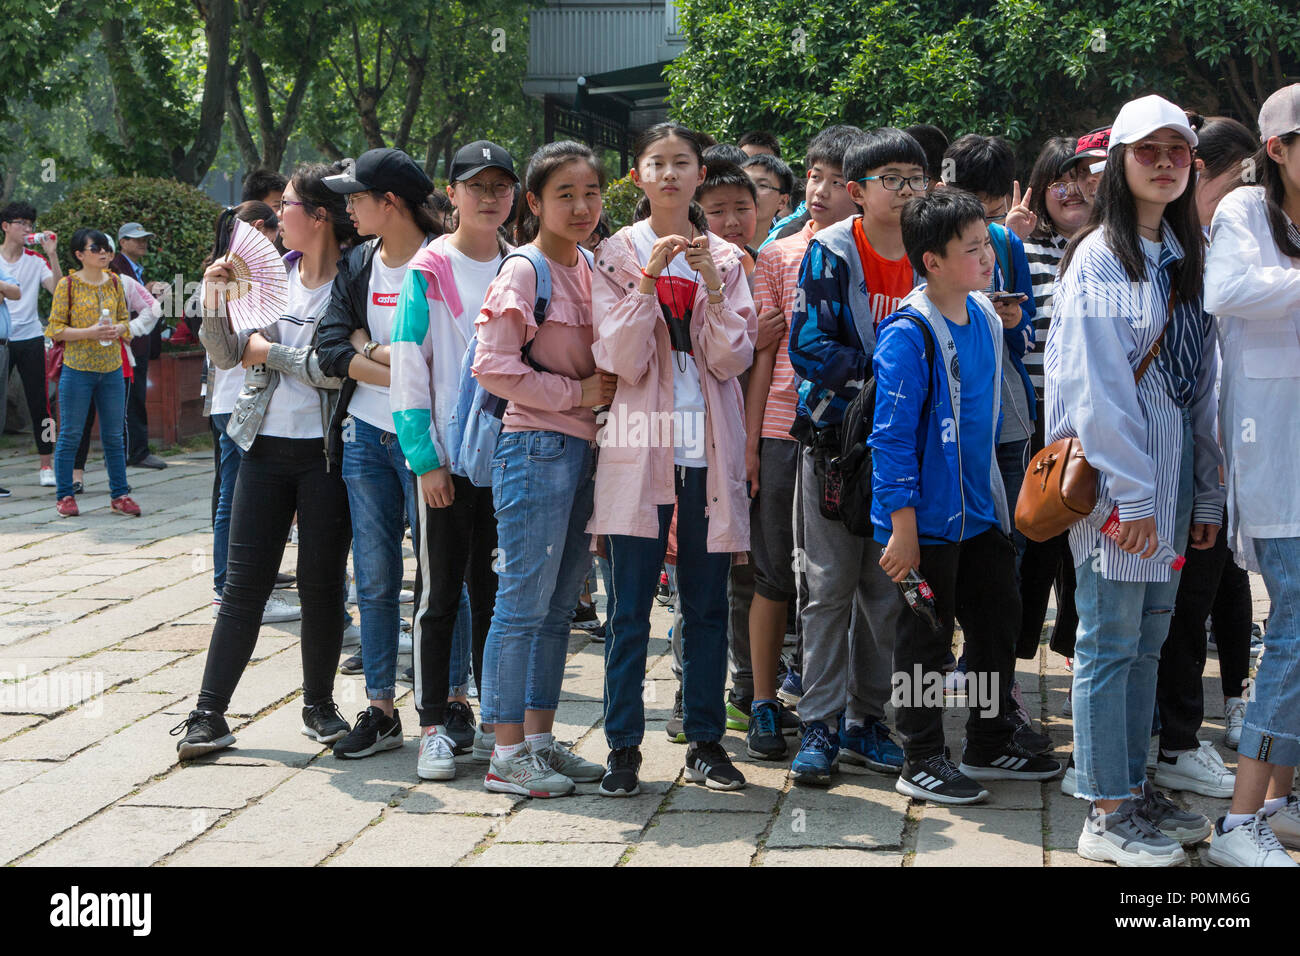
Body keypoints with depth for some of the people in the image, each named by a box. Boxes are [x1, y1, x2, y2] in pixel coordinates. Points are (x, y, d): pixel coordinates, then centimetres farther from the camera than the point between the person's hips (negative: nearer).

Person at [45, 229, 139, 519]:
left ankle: (119, 494, 15)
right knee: (70, 435, 1)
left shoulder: (114, 282, 8)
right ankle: (64, 496, 10)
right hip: (77, 369, -4)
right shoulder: (68, 284, -5)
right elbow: (55, 329, -6)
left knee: (114, 435, 7)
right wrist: (90, 332, -18)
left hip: (112, 369, 4)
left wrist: (118, 329, -6)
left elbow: (125, 319, 17)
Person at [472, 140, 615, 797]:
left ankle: (539, 737, 20)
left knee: (559, 606, 11)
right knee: (524, 601, -5)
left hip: (582, 447, 8)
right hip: (535, 447, -8)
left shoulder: (590, 269, 14)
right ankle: (507, 754, 1)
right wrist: (577, 392, -14)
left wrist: (603, 390, 7)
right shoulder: (523, 272, -9)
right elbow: (493, 368, -16)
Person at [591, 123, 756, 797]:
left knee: (707, 602, 6)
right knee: (631, 605, -2)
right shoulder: (618, 255, 3)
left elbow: (733, 360, -1)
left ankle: (705, 740, 15)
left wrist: (711, 285, -14)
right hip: (640, 442, -2)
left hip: (708, 445, 2)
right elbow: (620, 361, -7)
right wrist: (648, 281, -17)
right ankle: (623, 746, 6)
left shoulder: (725, 259, 9)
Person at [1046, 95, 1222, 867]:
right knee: (1113, 639, -3)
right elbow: (1096, 381, -14)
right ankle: (1107, 815, 2)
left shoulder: (1186, 258, 14)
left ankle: (1135, 788, 20)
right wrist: (1130, 488, -18)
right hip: (1115, 465, -7)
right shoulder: (1100, 255, -8)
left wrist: (1207, 490, 12)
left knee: (1149, 636, 11)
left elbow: (1202, 378, 15)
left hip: (1173, 463, 7)